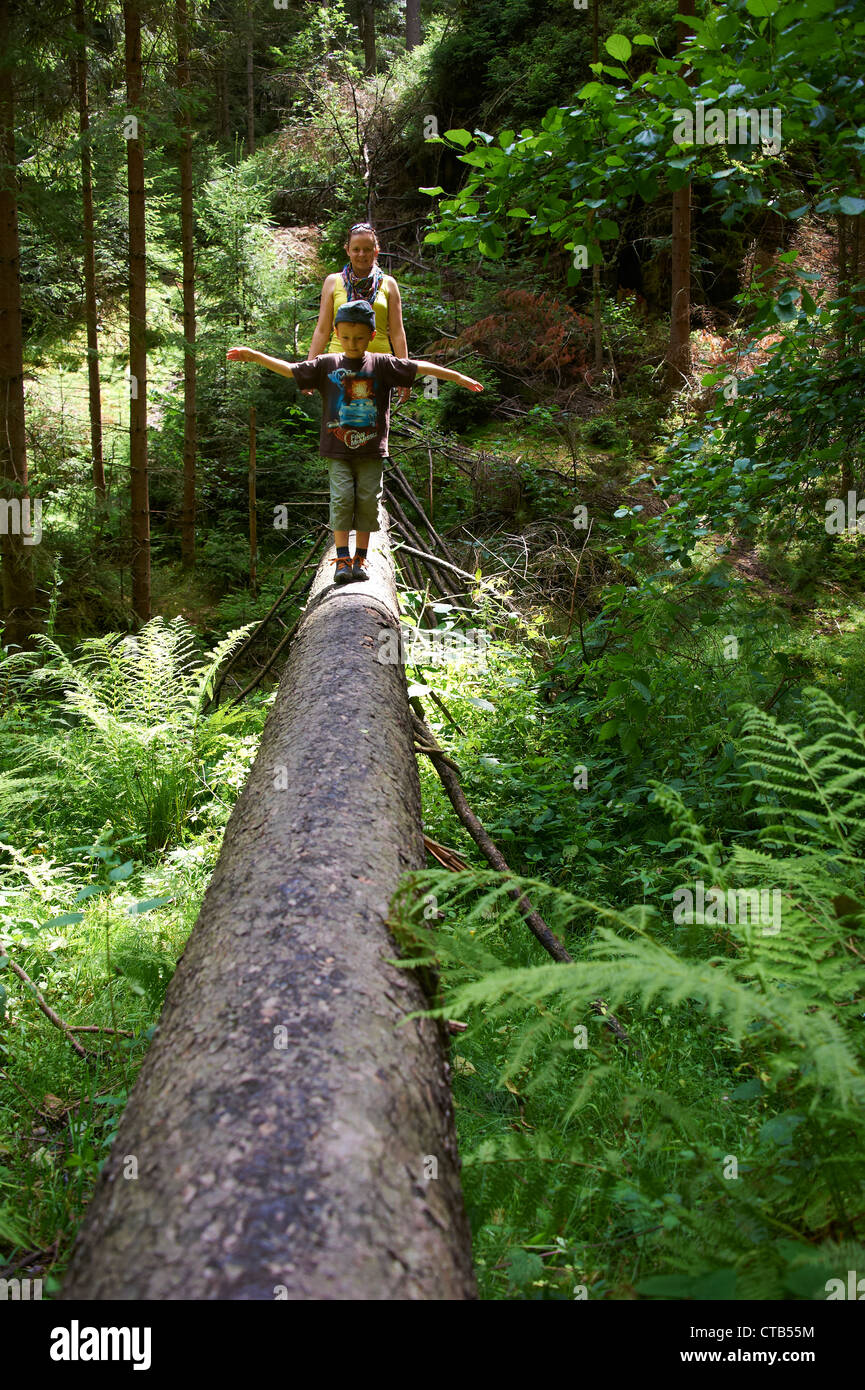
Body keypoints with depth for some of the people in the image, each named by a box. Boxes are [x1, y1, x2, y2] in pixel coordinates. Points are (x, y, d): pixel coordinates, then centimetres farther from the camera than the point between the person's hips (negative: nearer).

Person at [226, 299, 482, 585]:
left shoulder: (382, 364, 1)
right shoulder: (326, 364, 4)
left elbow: (419, 367, -1)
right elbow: (290, 369, 8)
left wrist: (458, 377, -3)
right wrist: (255, 356, 4)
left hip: (371, 450, 0)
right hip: (337, 451, 0)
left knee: (368, 501, 0)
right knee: (341, 499, -7)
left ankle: (360, 559, 11)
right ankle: (342, 559, -2)